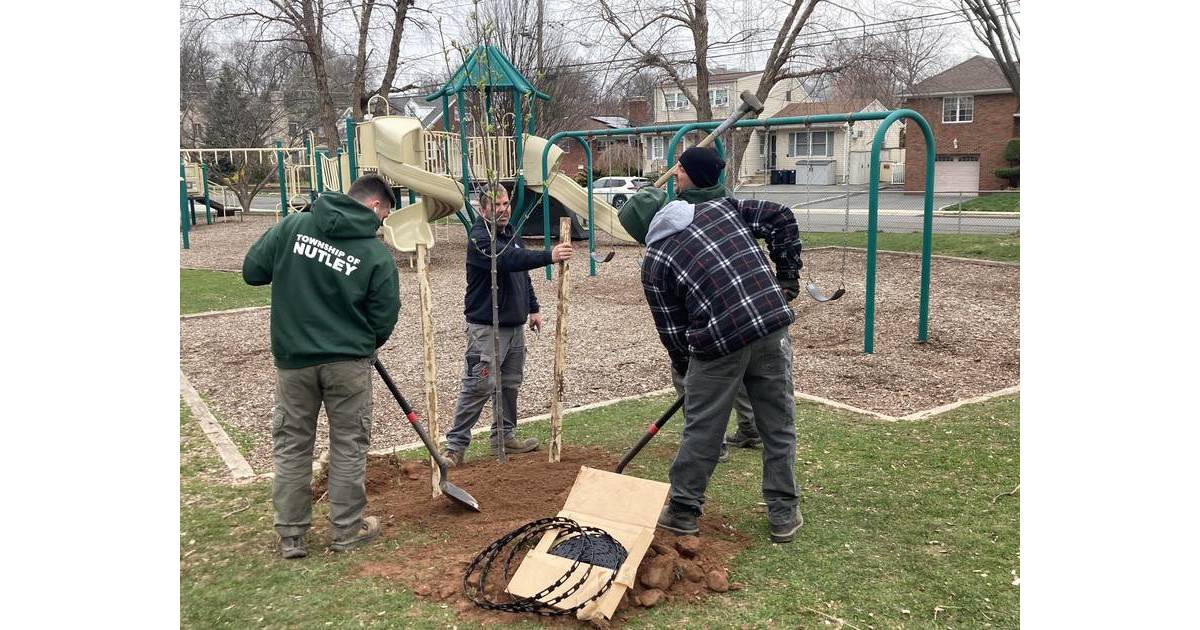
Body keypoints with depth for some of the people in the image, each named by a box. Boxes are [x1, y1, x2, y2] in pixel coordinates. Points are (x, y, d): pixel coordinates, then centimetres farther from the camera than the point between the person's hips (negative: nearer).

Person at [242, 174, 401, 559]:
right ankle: (347, 530, 22)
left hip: (292, 357, 3)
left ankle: (290, 534, 21)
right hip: (348, 361, -2)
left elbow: (251, 271, 0)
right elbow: (384, 321, -6)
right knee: (349, 445, 12)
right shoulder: (378, 255, -10)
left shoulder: (293, 226, -4)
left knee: (292, 444, 14)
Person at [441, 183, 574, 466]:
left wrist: (533, 307, 21)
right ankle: (455, 445, -2)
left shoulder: (511, 234, 14)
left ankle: (504, 437, 27)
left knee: (510, 383, 14)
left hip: (514, 324, 9)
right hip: (485, 326, -9)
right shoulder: (480, 238, -15)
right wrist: (549, 256, -42)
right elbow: (508, 260, -34)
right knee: (479, 386, -10)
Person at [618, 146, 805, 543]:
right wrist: (788, 277, 13)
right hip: (771, 325, 3)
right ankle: (784, 515, 23)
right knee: (778, 426, 14)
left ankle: (683, 511, 26)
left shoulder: (654, 262, 6)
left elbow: (672, 331, 7)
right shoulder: (720, 206, 14)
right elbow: (780, 218, 8)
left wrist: (687, 370, 21)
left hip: (719, 342, -3)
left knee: (702, 430, 12)